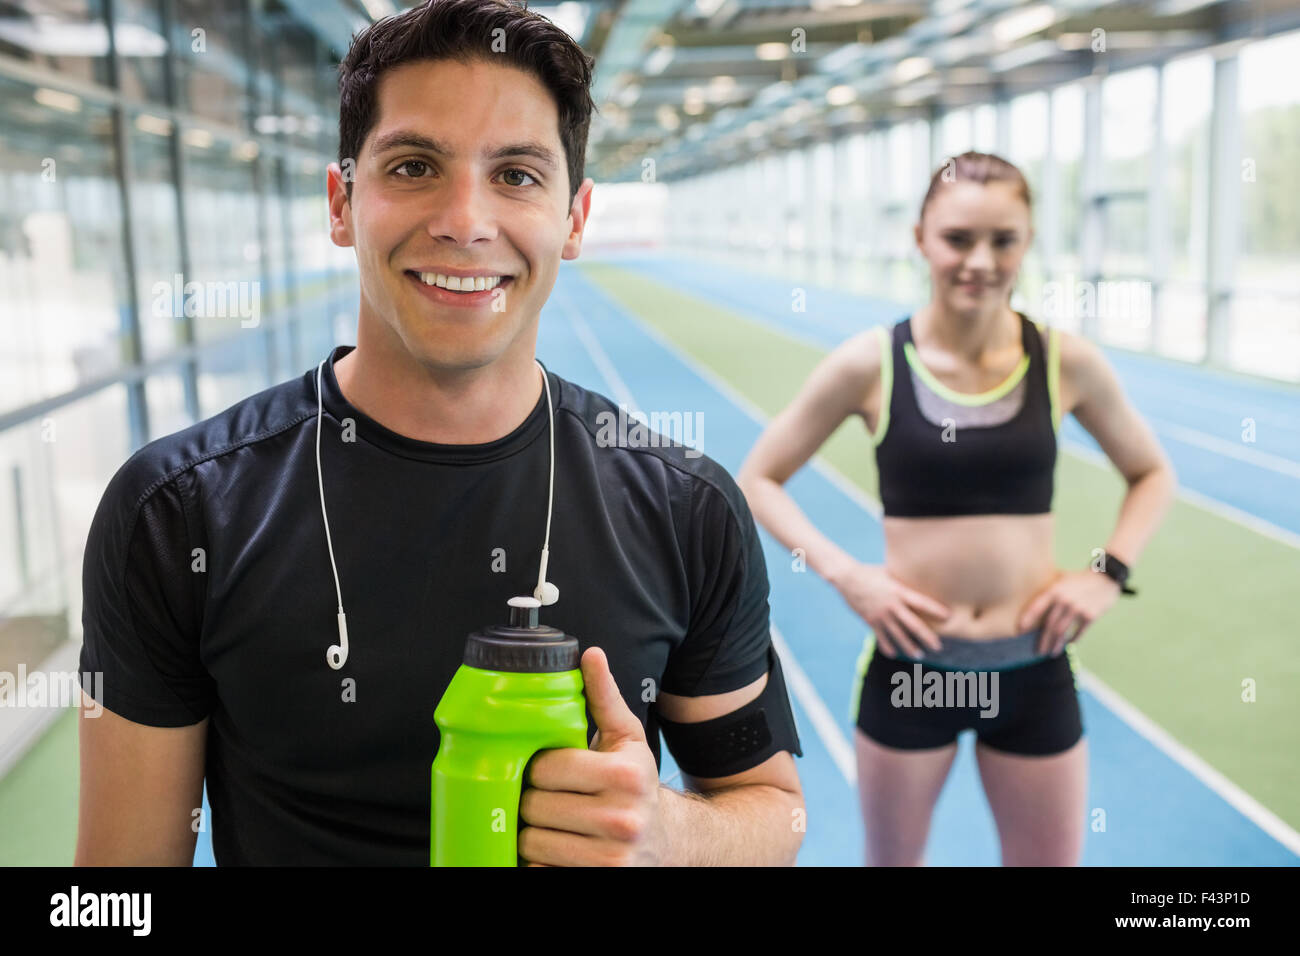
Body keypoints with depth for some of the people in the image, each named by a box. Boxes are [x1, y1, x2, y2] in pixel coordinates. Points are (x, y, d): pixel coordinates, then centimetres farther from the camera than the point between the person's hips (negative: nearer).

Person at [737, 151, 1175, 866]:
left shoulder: (1066, 362, -6)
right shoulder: (871, 364, -11)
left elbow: (1151, 473, 11)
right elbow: (757, 480, -1)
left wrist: (1107, 571, -5)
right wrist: (845, 574, -13)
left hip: (1033, 668, 1)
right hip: (911, 665, -1)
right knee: (893, 858, 19)